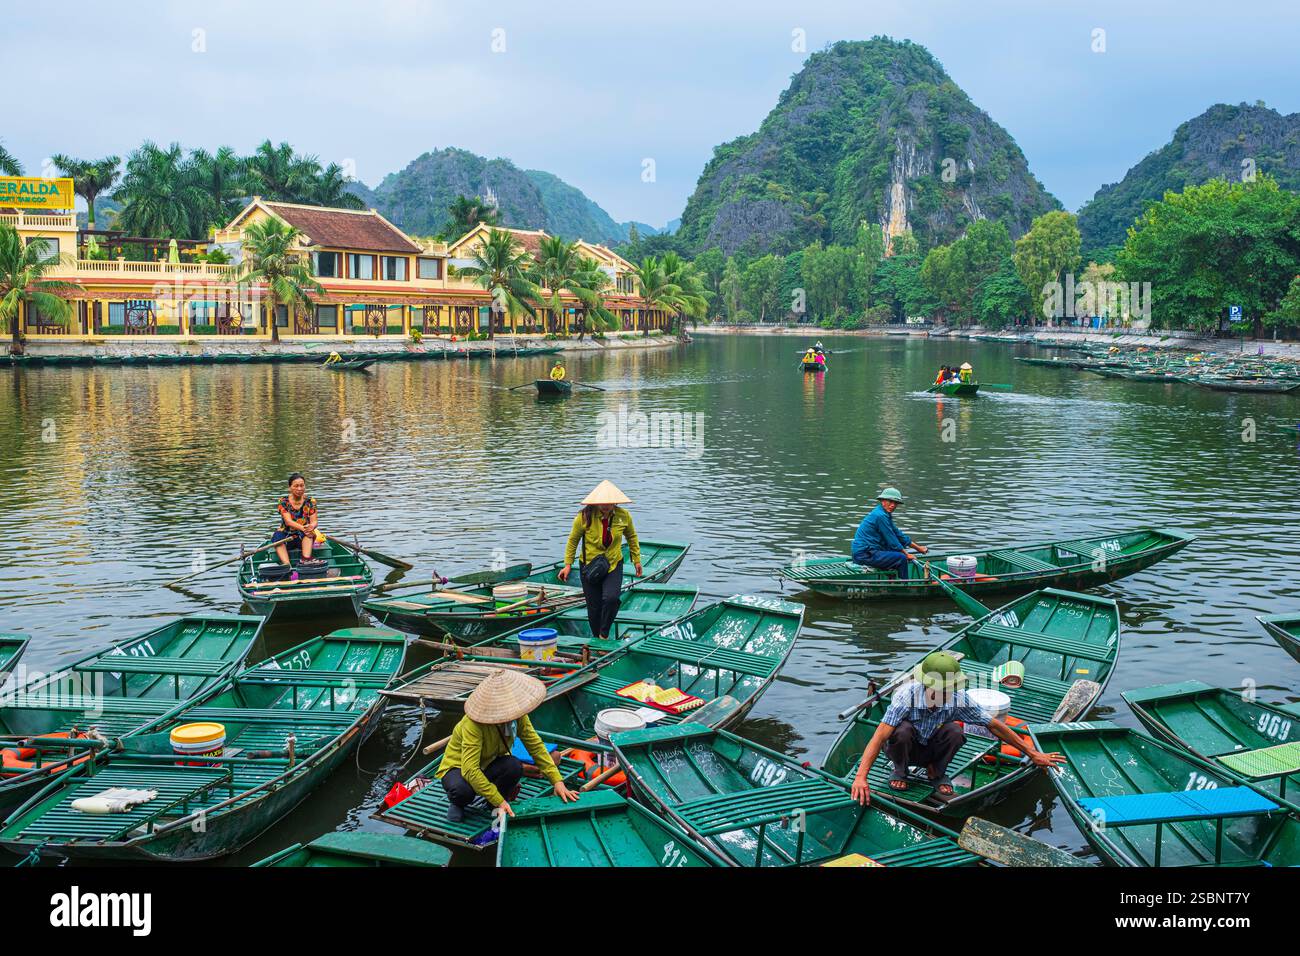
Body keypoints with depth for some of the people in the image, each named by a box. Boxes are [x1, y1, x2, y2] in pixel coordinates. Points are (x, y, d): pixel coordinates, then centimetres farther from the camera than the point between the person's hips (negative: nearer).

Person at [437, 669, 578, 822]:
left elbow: (536, 746, -10)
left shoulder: (517, 715, -16)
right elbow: (470, 770, -39)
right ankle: (458, 804, -2)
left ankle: (493, 805, 0)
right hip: (458, 768, -5)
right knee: (462, 790, -40)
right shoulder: (473, 724, -34)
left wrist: (557, 781, -19)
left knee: (514, 766, -30)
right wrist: (499, 801, -40)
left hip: (488, 765, 5)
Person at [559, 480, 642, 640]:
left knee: (611, 598, -23)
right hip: (590, 566, 0)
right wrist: (568, 564, -1)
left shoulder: (623, 516, -8)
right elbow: (573, 540, 0)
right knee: (594, 606, 3)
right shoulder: (584, 517, -14)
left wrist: (636, 560, 16)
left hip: (614, 565, 1)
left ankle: (604, 634, 0)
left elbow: (631, 537, 12)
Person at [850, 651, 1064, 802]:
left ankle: (937, 772, 1)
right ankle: (900, 771, -4)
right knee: (903, 729, -36)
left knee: (955, 732, -29)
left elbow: (994, 725, -12)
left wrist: (1032, 753, -8)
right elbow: (879, 737, -40)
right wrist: (860, 777, -50)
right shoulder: (908, 694, -34)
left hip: (931, 750, 3)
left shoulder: (958, 698, -23)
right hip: (904, 749, -2)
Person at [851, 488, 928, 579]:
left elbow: (898, 534, 22)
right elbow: (892, 541, -13)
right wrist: (906, 554, -1)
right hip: (864, 555, -11)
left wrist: (918, 548, 22)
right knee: (901, 558, -15)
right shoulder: (880, 516, -16)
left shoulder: (886, 515, 16)